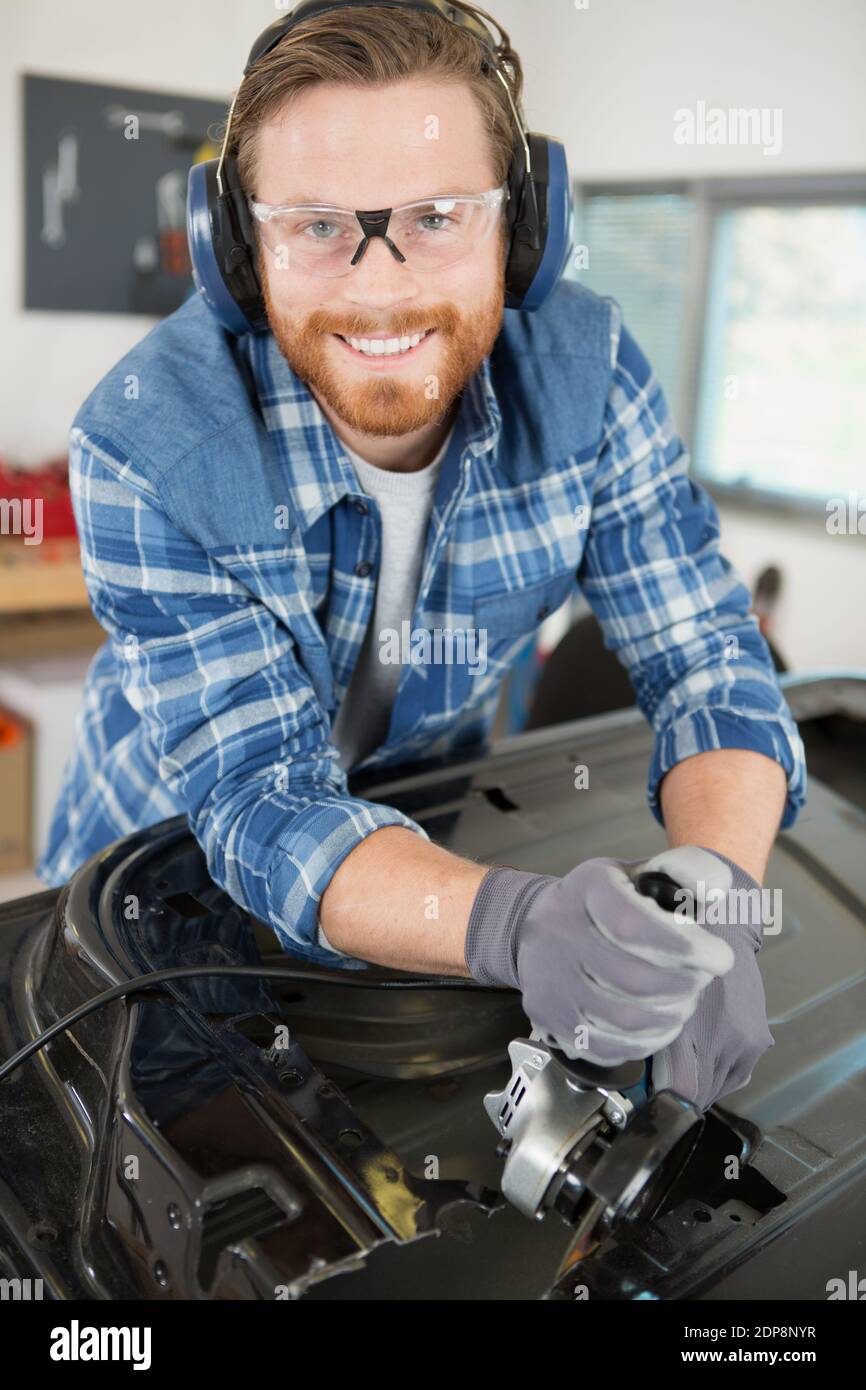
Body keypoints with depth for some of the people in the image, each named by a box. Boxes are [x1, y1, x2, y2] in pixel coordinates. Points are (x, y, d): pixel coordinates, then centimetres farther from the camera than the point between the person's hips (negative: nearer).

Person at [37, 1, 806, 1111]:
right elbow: (261, 804, -30)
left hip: (439, 833, 2)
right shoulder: (146, 443, -28)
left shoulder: (583, 366, -18)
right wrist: (508, 924, -49)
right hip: (169, 863, -1)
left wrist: (716, 883, -35)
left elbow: (706, 658, -14)